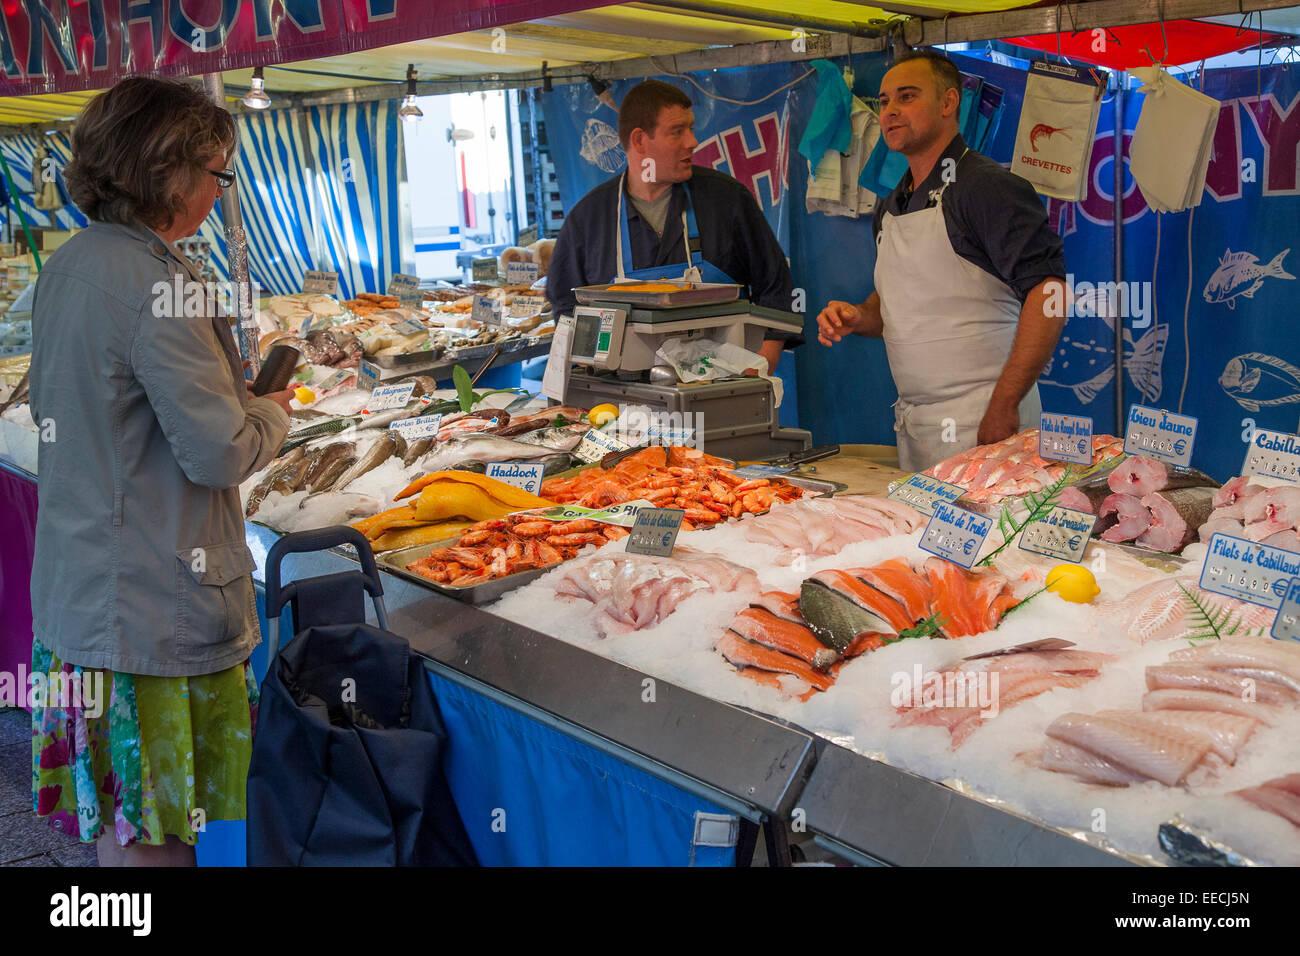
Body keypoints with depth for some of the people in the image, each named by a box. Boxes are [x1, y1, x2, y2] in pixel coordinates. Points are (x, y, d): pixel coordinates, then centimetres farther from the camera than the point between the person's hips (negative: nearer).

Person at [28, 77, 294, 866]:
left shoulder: (66, 267, 9)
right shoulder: (155, 282, -20)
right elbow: (219, 452, -22)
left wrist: (236, 397, 15)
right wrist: (275, 413, 0)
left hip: (78, 589, 9)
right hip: (157, 605, -9)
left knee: (121, 814, 20)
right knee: (152, 837, 5)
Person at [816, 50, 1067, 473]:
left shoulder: (989, 187, -11)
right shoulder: (890, 209, 14)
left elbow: (1049, 294, -20)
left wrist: (1003, 406, -23)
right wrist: (858, 317, 3)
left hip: (980, 423, -7)